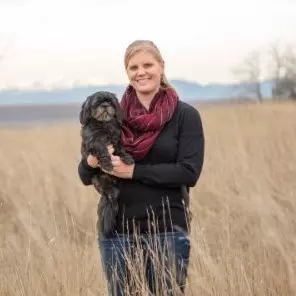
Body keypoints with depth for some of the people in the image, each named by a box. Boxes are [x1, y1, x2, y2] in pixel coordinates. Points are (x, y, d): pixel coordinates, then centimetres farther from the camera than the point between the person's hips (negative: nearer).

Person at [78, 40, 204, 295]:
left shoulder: (185, 115, -2)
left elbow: (189, 173, -12)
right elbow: (86, 177, 8)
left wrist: (133, 171, -16)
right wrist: (92, 162, -15)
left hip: (168, 233, -3)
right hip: (117, 231, 3)